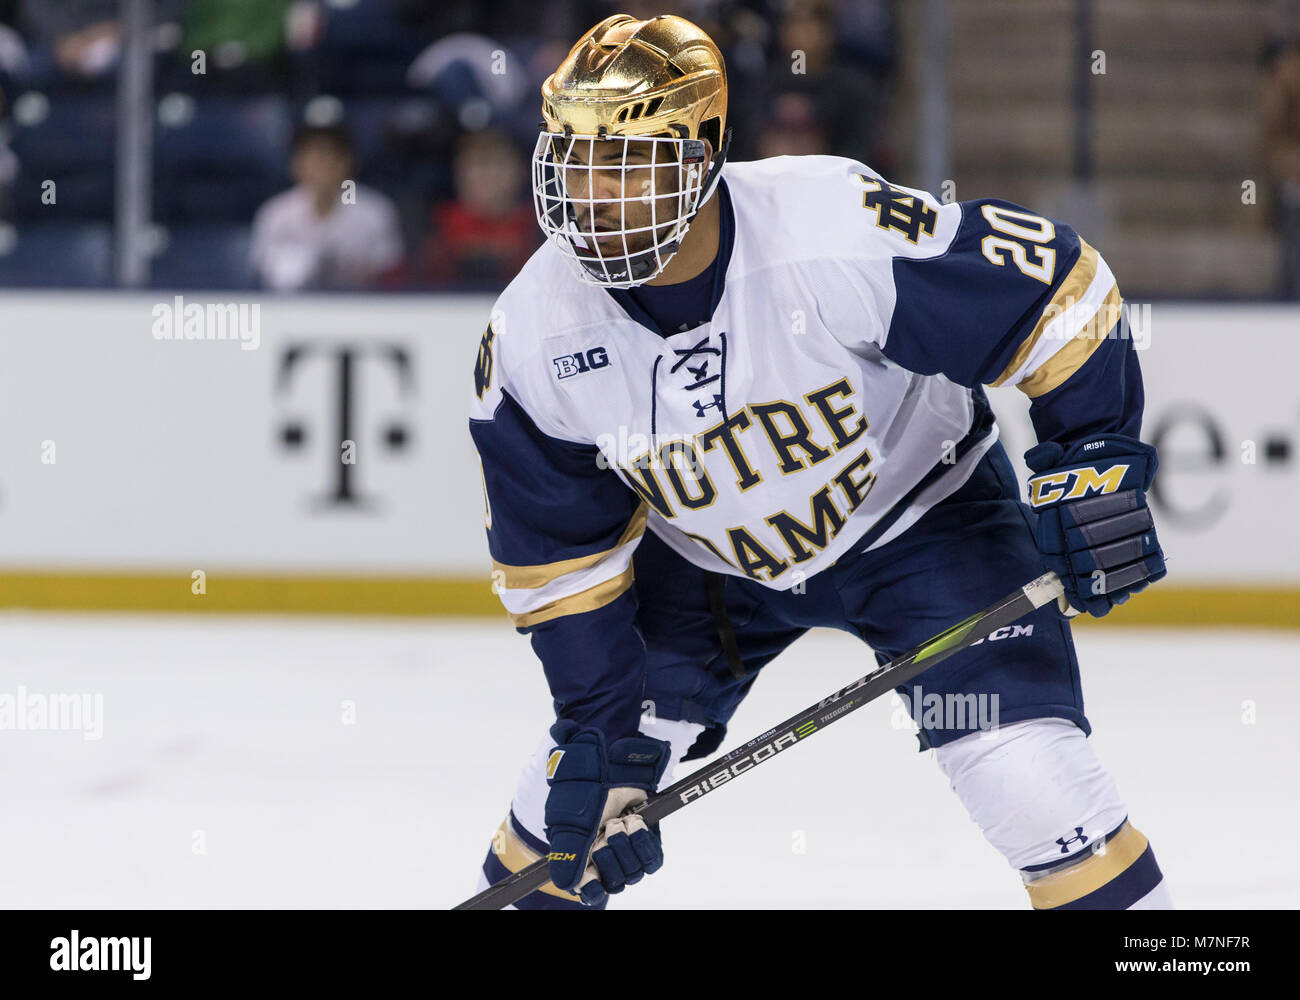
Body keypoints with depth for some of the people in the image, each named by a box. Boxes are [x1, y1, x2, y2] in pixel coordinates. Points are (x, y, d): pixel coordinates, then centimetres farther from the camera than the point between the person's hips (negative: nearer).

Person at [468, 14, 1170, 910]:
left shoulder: (838, 235, -36)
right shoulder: (531, 340, -21)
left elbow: (1054, 287, -24)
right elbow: (560, 554, -7)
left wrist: (1098, 461, -25)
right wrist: (600, 720, -7)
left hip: (917, 509, -3)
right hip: (707, 557, 4)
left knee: (1034, 782, -19)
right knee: (578, 791, 1)